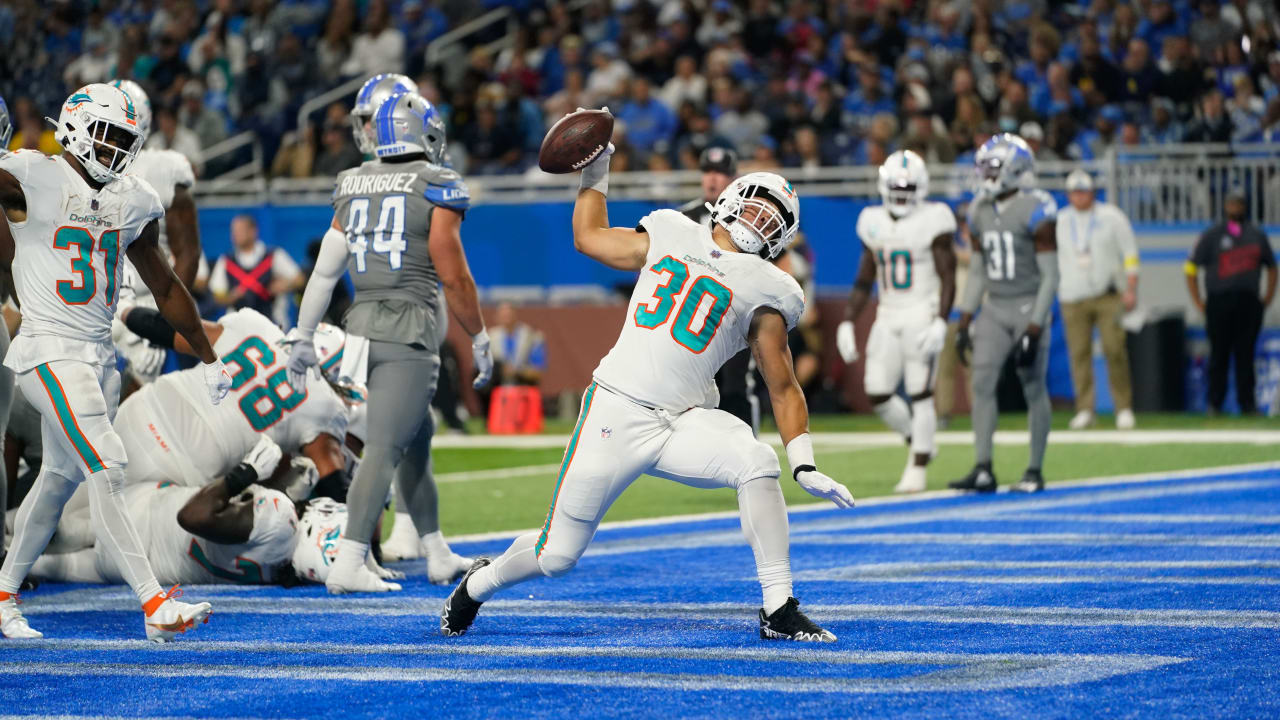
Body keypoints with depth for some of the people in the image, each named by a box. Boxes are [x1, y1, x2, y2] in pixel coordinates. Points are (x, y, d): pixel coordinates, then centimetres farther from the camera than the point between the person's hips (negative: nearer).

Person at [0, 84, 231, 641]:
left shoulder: (133, 203, 10)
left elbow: (165, 287, 20)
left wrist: (207, 357, 23)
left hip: (98, 355, 7)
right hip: (51, 353, -7)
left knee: (59, 479, 15)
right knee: (107, 472, -16)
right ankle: (155, 605, -20)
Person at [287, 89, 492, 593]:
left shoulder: (354, 187, 10)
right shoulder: (437, 189, -6)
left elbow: (325, 270, 12)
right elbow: (454, 276, -6)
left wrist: (303, 338, 19)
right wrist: (479, 339, 6)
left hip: (363, 324, 7)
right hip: (409, 330, -7)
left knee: (417, 440, 19)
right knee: (384, 449, -9)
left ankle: (439, 556, 27)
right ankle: (348, 565, -16)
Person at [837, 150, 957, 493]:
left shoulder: (933, 220, -8)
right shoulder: (873, 222, 9)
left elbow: (948, 278, -10)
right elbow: (864, 280, 16)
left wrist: (941, 322, -21)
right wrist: (847, 323, 9)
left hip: (922, 313, -6)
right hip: (888, 316, 6)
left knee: (920, 393, -7)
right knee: (878, 393, 0)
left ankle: (918, 467, 3)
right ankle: (918, 443, 23)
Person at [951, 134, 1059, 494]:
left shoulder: (1035, 211, -13)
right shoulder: (981, 211, 7)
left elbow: (1050, 276, -13)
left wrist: (1034, 329, -18)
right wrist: (964, 323, 9)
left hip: (1028, 307, -6)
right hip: (994, 308, 6)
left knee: (1034, 389, 1)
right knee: (982, 383, -4)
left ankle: (1035, 472, 9)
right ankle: (983, 470, -4)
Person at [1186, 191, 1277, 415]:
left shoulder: (1257, 235, 15)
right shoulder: (1212, 235, 6)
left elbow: (1271, 267, 23)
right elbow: (1191, 268, 6)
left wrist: (1268, 297, 13)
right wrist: (1199, 302, 0)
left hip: (1249, 303, 2)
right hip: (1219, 302, -2)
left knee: (1245, 355, 0)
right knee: (1219, 354, -2)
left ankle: (1247, 404, 2)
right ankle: (1214, 403, 2)